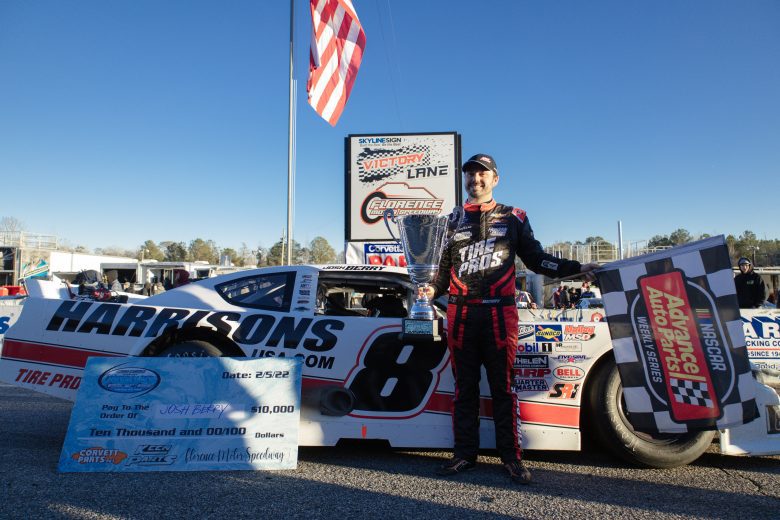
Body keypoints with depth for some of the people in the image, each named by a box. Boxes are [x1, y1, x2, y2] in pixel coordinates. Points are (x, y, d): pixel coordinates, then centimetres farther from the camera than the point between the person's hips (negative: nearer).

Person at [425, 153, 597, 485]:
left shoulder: (513, 218, 10)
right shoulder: (454, 220, 16)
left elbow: (535, 258, 11)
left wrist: (576, 268, 2)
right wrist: (432, 290, -1)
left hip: (499, 312, -2)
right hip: (460, 313, 2)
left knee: (503, 387, 2)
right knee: (464, 387, 8)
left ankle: (512, 457, 13)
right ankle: (465, 454, 17)